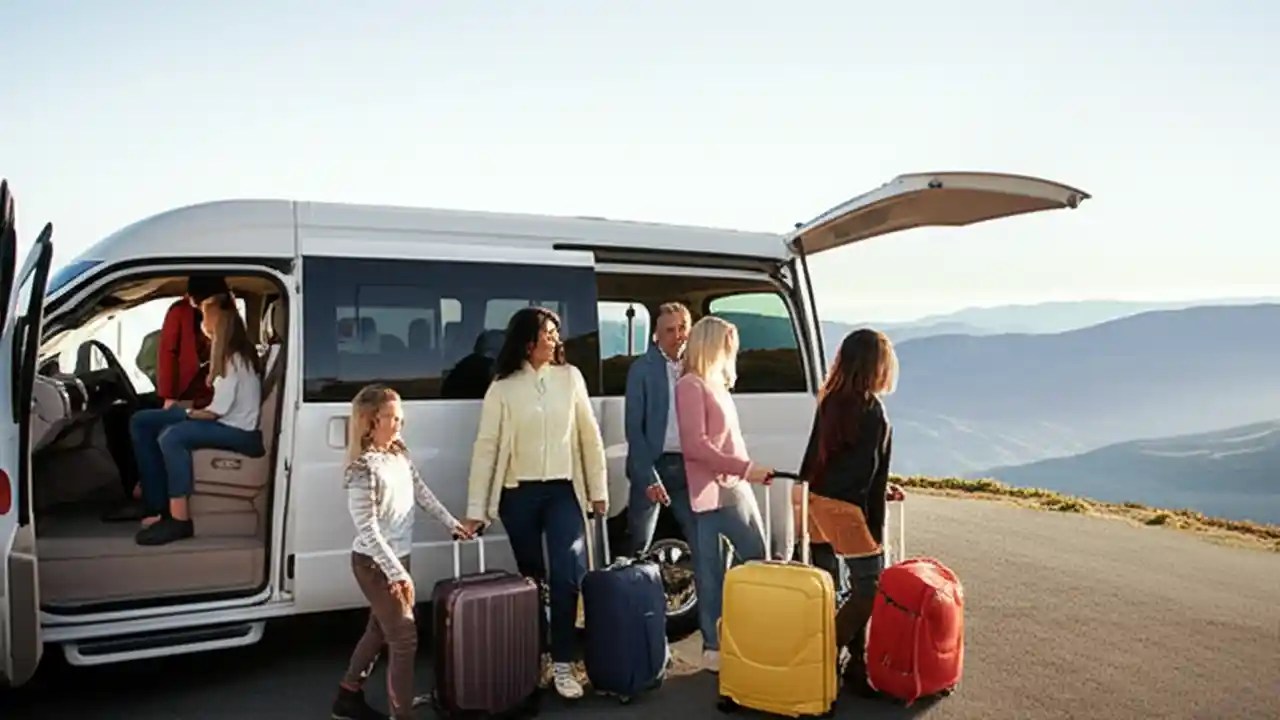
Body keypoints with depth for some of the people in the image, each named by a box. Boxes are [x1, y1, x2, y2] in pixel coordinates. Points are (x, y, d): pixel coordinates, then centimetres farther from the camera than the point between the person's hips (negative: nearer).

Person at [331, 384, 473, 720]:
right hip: (375, 564, -9)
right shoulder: (364, 469, -23)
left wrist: (451, 522, 17)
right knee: (405, 637, -4)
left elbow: (422, 492, 15)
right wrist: (397, 573, -25)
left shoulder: (399, 453, 2)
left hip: (397, 557, 9)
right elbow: (368, 531, -24)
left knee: (380, 629, 21)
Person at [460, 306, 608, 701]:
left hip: (563, 490, 1)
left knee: (568, 575, -10)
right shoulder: (503, 388, -3)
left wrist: (598, 488, 5)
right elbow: (485, 448, -4)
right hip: (519, 494, 0)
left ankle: (562, 663, 3)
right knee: (530, 578, 12)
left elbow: (589, 436, 5)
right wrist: (475, 508, -6)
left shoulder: (570, 377, 2)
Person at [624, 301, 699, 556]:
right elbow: (634, 427, -8)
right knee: (638, 547, 7)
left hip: (689, 466, 3)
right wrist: (649, 477, -14)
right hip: (653, 464, -3)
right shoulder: (642, 368, -5)